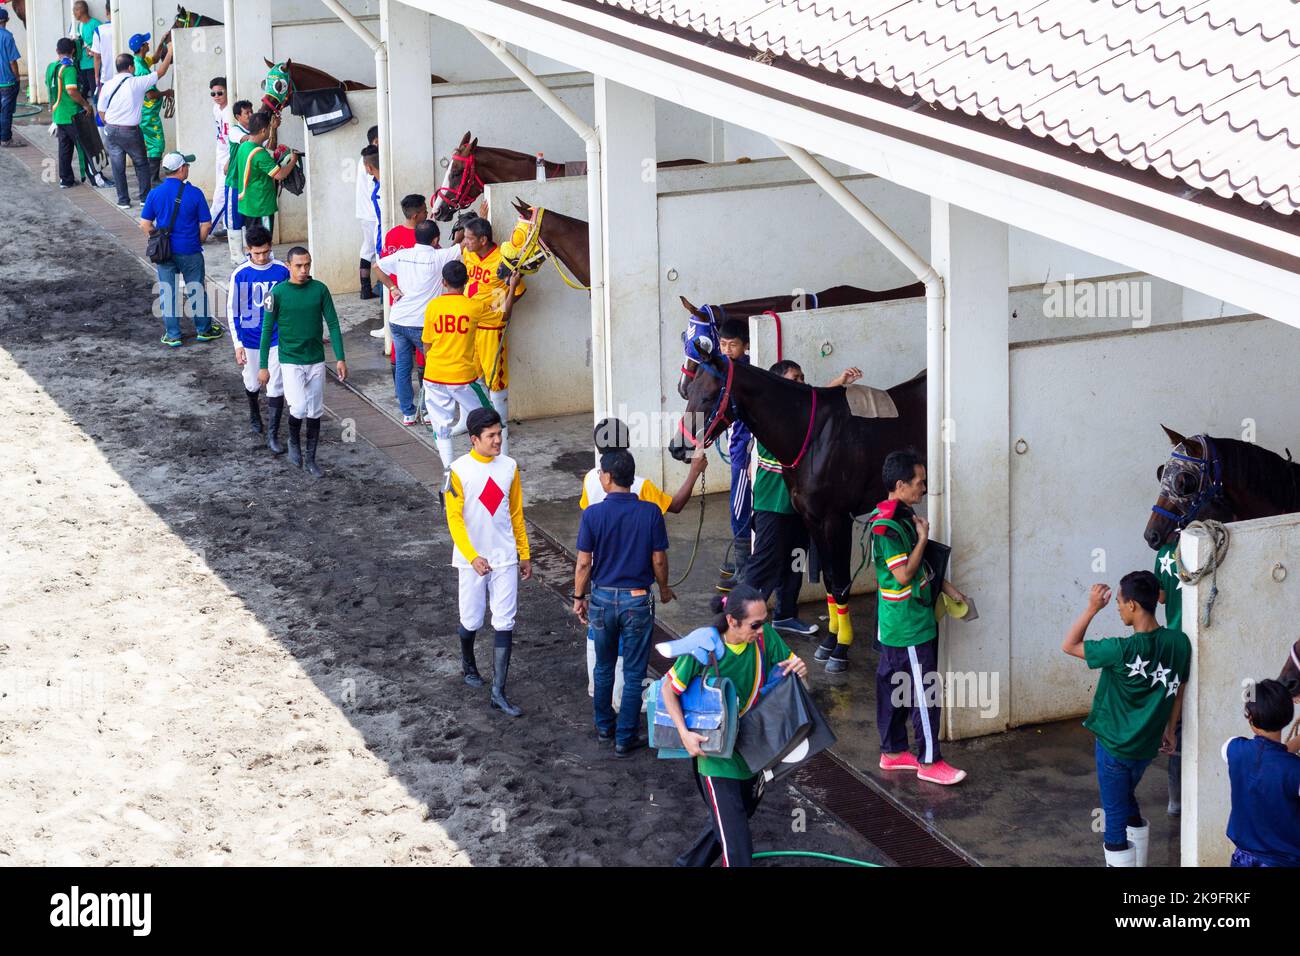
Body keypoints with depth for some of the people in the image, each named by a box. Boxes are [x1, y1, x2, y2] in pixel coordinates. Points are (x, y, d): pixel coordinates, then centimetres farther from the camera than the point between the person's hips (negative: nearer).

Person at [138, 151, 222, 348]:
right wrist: (198, 242, 7)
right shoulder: (194, 193, -12)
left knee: (168, 293, 10)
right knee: (196, 290, 13)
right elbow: (206, 224, -9)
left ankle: (172, 335, 13)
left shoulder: (155, 194, -5)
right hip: (190, 251, -2)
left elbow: (145, 224, -2)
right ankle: (203, 329, 25)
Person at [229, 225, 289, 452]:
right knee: (252, 383, 17)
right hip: (250, 338, 0)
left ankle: (273, 434, 3)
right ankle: (254, 414, 47)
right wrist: (237, 344, -11)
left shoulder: (282, 271, -8)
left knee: (276, 386, -4)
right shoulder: (240, 274, -13)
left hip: (277, 338, 0)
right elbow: (233, 310, -8)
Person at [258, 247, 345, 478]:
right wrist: (263, 366, -4)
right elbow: (267, 329, -3)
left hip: (316, 360, 3)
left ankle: (310, 459, 21)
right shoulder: (278, 292, -9)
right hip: (290, 361, -3)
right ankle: (294, 441, 16)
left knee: (315, 412, 7)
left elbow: (333, 324, 2)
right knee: (299, 408, -14)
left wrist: (340, 359, -5)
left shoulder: (320, 289, -3)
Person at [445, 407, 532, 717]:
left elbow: (516, 514, 10)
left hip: (505, 558, 3)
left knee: (505, 624, -4)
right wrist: (473, 557, -25)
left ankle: (499, 692, -3)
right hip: (471, 560, -3)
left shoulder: (509, 467, 1)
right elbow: (454, 518, -14)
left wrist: (524, 555, 12)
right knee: (471, 620, 11)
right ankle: (468, 663, 43)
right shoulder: (459, 471, -12)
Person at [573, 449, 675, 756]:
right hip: (637, 600, -1)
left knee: (603, 668, 20)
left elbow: (584, 563, -8)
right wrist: (664, 588, 13)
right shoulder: (650, 512, -11)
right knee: (633, 673, 7)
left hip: (602, 598, 1)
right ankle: (625, 738, 11)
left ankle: (604, 727, 33)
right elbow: (659, 560, -5)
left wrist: (579, 597, 7)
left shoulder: (592, 514, -11)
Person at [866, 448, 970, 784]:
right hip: (909, 625, -10)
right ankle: (929, 761, 4)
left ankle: (892, 750, 26)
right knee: (924, 691, -3)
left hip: (894, 623, 10)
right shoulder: (886, 526, -23)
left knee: (892, 685, 16)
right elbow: (904, 574, -24)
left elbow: (918, 566, 19)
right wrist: (923, 538, -15)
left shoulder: (901, 516, 9)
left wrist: (946, 586, 16)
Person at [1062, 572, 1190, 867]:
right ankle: (1138, 863, 38)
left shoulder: (1122, 650, -27)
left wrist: (1093, 608, -14)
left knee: (1116, 815, 7)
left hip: (1114, 746, -6)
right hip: (1148, 745, 6)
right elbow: (1179, 692, 5)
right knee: (1128, 800, 28)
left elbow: (1069, 645, -14)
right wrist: (1169, 729, 18)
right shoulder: (1179, 642, -10)